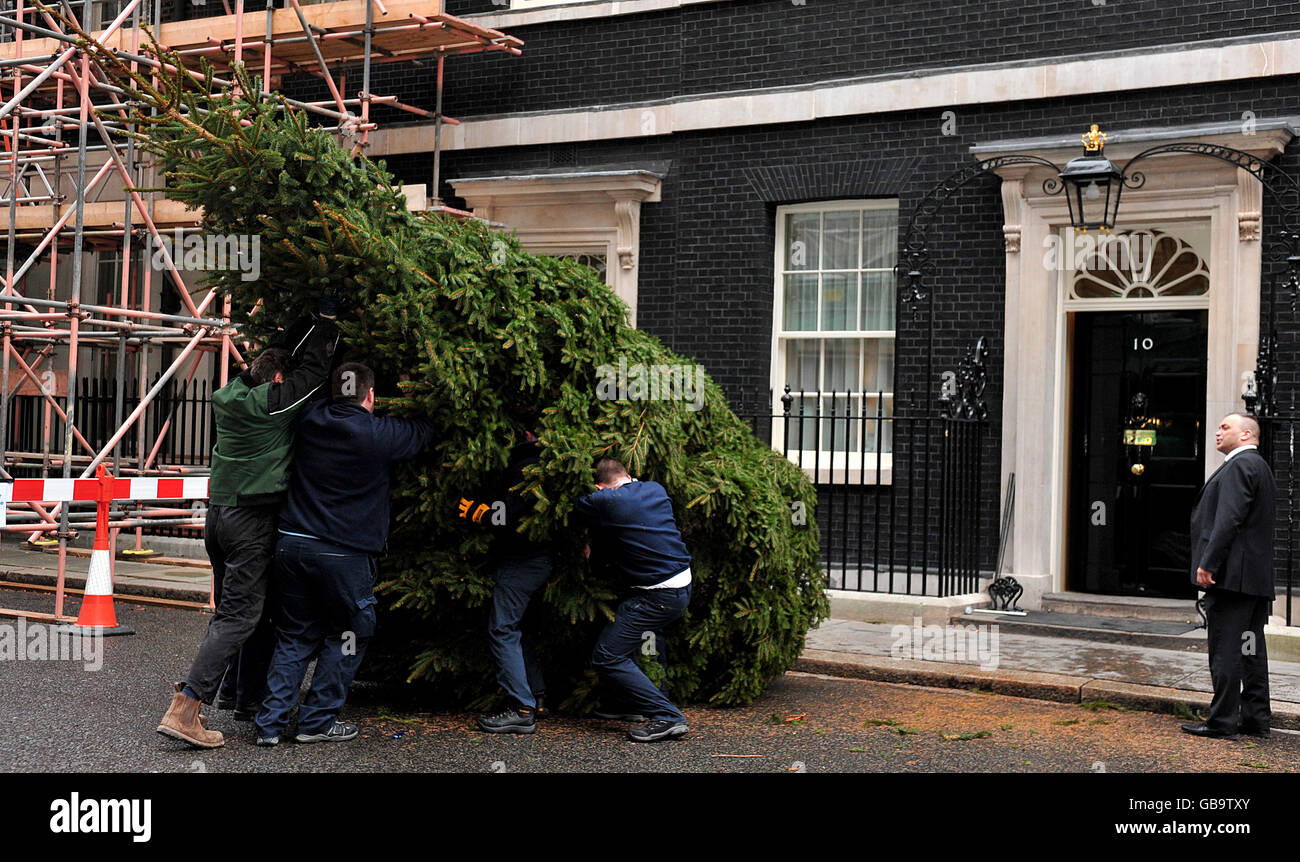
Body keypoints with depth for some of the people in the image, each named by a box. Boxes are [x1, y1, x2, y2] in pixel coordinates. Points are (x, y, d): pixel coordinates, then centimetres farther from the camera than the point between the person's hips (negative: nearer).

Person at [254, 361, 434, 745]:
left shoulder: (310, 421, 4)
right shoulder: (380, 434, -9)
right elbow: (423, 430, 9)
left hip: (291, 542, 5)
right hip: (343, 555, -5)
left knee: (294, 637, 16)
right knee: (348, 635, 14)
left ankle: (270, 721, 12)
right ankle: (316, 721, 16)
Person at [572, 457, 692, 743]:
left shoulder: (604, 502, -11)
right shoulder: (656, 489, 10)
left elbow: (573, 509, 1)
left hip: (657, 597, -9)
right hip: (683, 587, 9)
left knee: (607, 657, -5)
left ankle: (667, 717, -10)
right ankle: (632, 703, 34)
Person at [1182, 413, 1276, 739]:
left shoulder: (1240, 465, -11)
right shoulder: (1259, 466, 21)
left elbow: (1229, 518, -20)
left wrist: (1207, 564, -21)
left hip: (1232, 575, -10)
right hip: (1257, 576, 10)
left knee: (1225, 648, -7)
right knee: (1251, 648, 11)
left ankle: (1223, 721, -5)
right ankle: (1256, 719, 14)